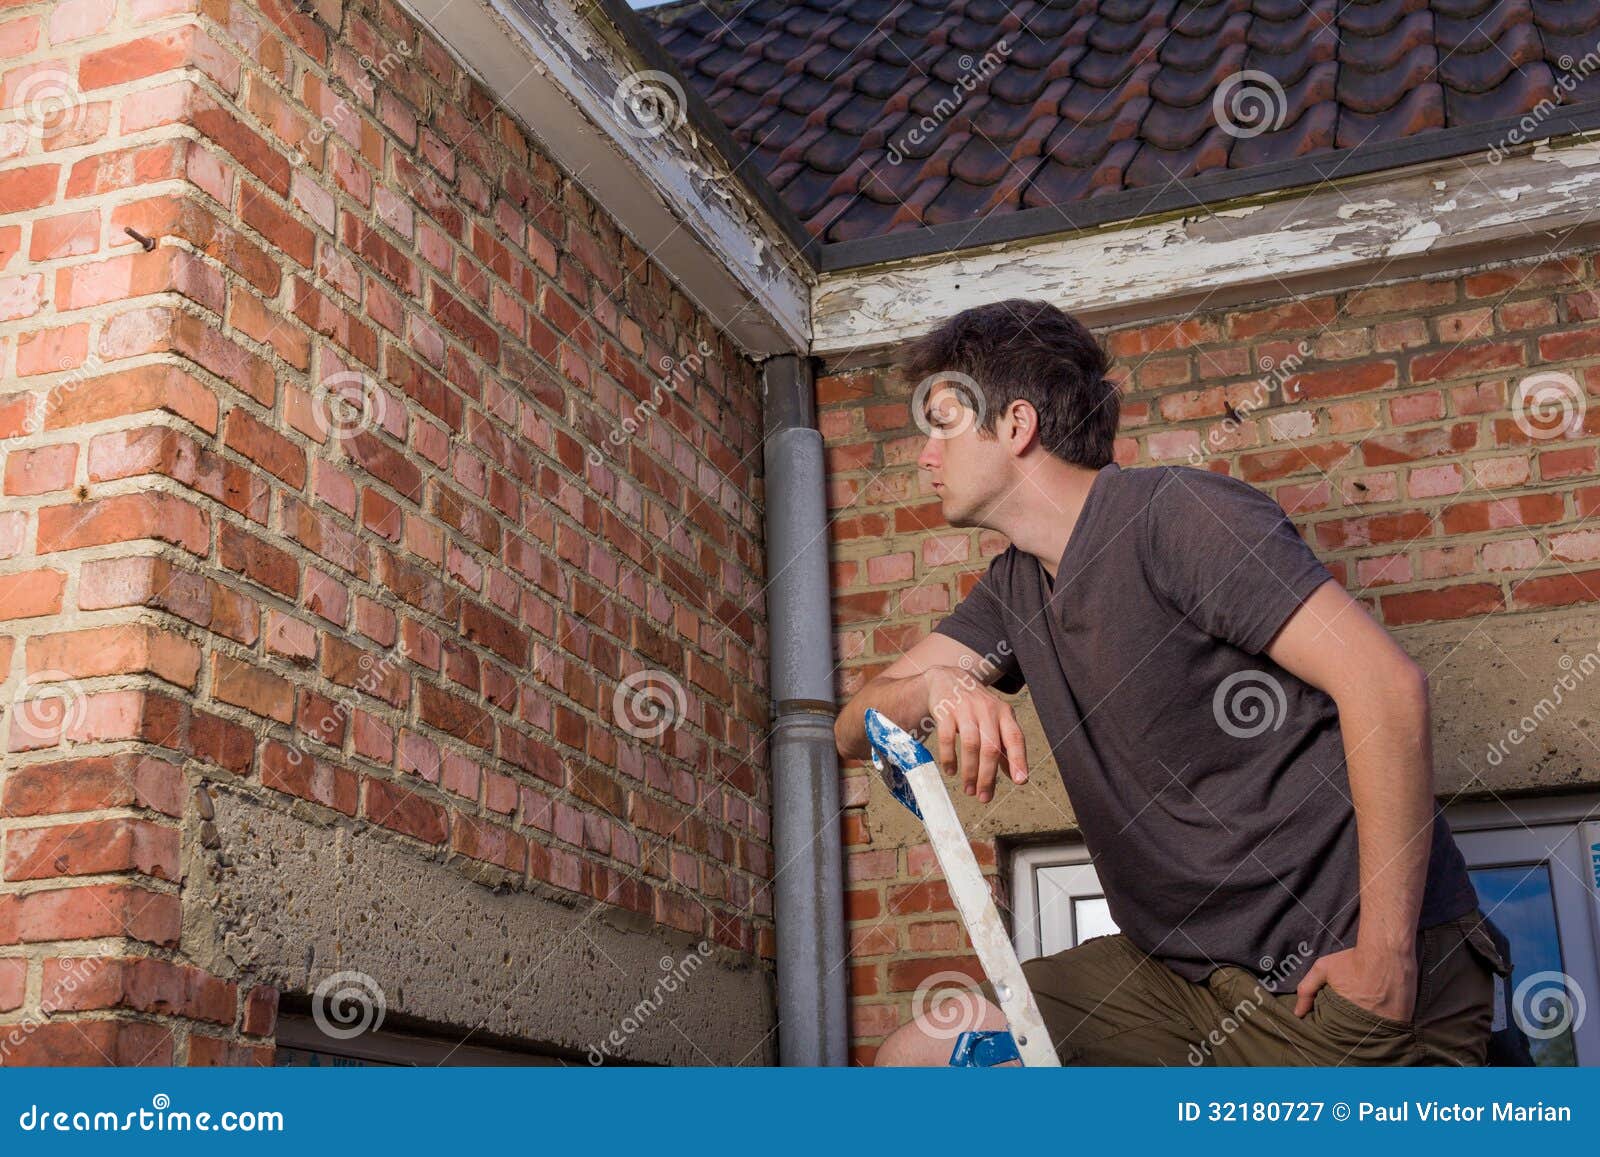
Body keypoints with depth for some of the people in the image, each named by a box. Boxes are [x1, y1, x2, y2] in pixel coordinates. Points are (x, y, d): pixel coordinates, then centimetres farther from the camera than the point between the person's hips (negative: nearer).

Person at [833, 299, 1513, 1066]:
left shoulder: (1174, 513, -13)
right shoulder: (1016, 586, 12)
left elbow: (1386, 684, -21)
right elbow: (854, 732, 7)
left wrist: (1386, 961, -21)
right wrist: (938, 688, -17)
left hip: (1341, 972, -7)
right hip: (1192, 969, 8)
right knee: (916, 1057, 0)